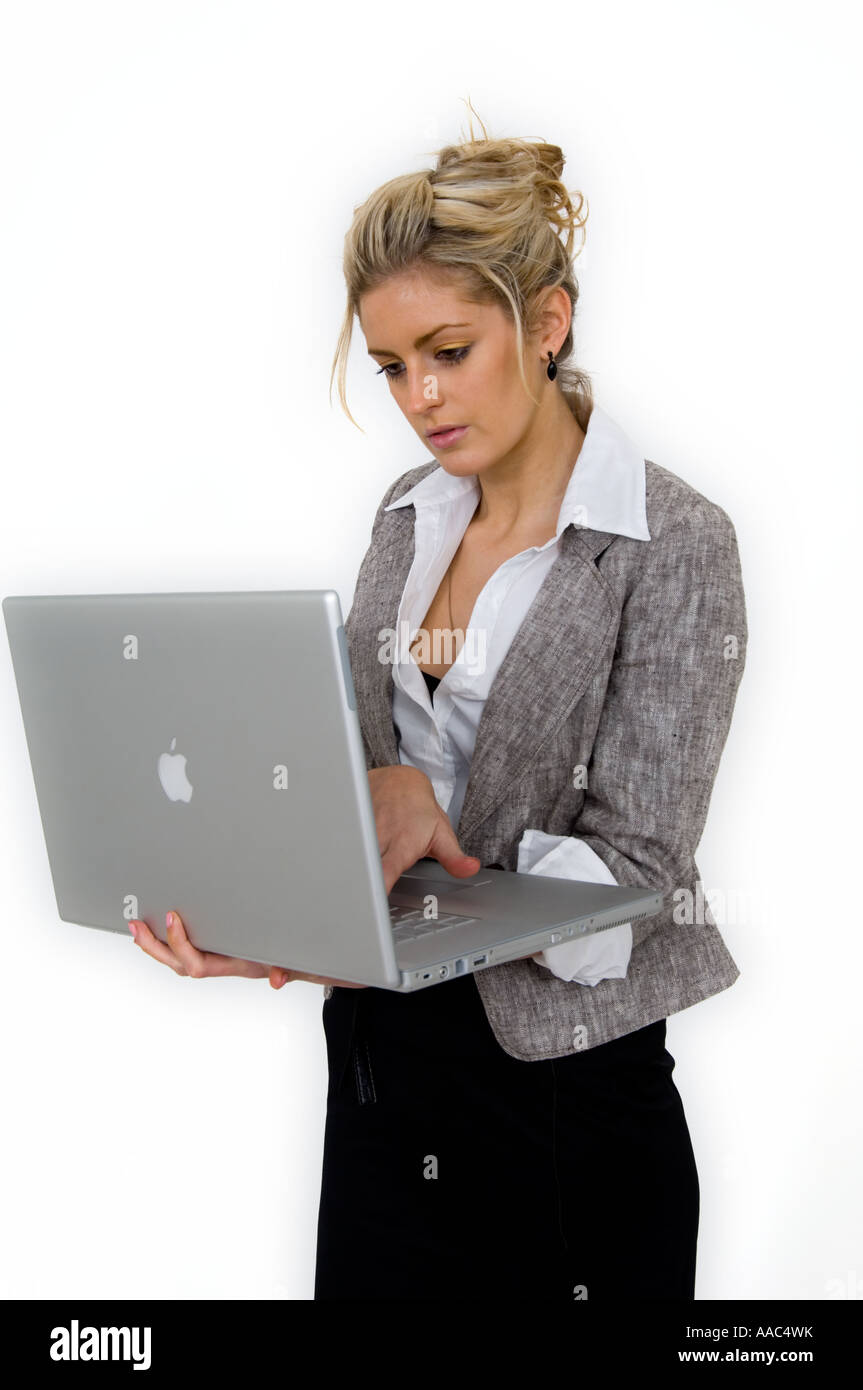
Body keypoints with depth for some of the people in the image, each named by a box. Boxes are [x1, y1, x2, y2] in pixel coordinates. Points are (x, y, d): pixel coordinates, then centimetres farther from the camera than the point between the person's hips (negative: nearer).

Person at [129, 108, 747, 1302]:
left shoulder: (675, 545, -13)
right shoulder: (409, 518, 6)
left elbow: (629, 869, -17)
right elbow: (368, 764, 8)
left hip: (566, 1071, -5)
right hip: (382, 1056, 5)